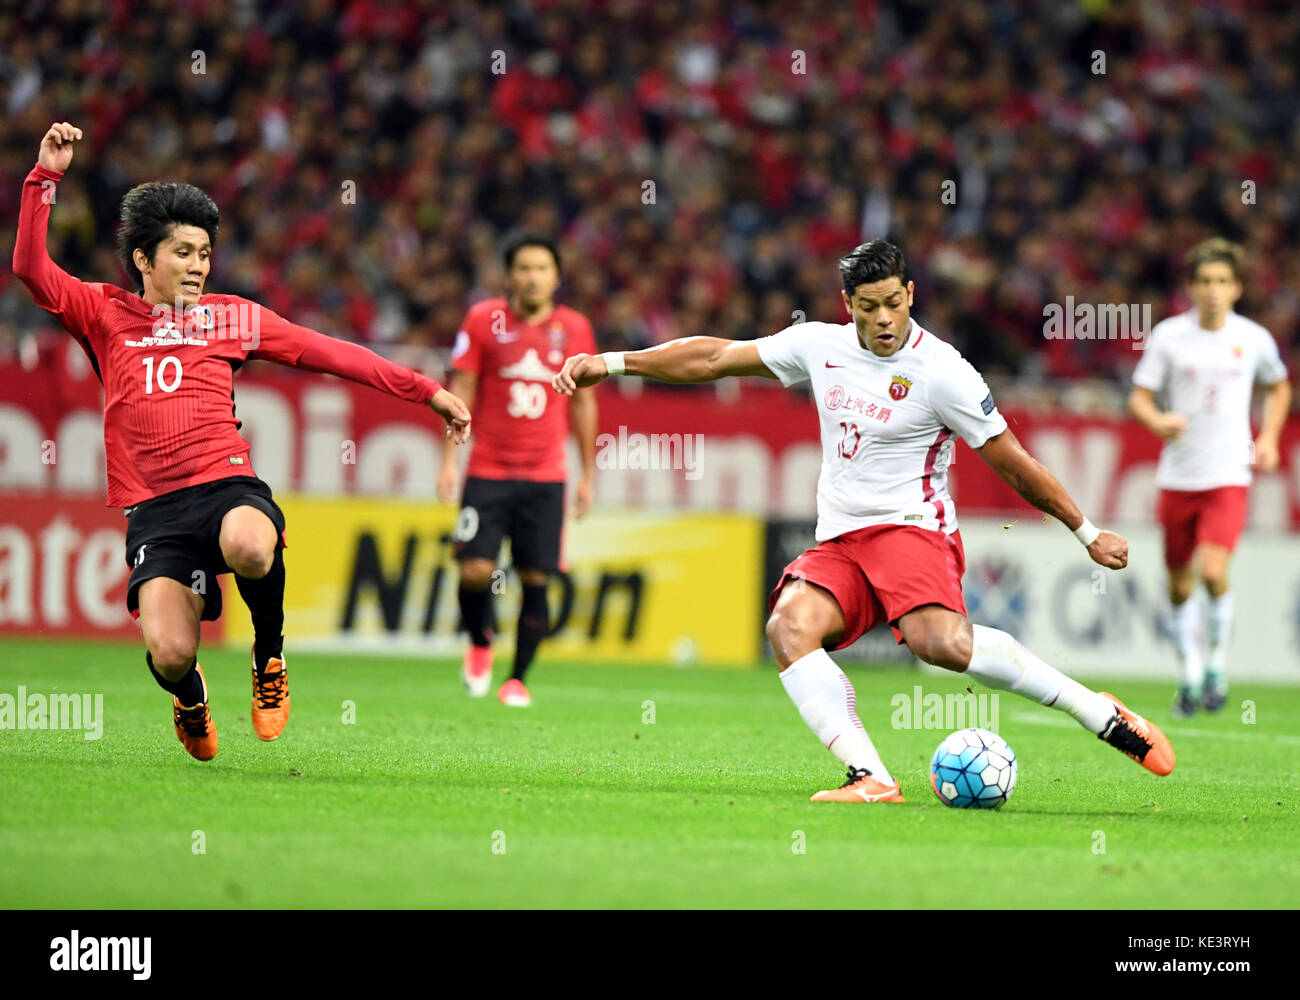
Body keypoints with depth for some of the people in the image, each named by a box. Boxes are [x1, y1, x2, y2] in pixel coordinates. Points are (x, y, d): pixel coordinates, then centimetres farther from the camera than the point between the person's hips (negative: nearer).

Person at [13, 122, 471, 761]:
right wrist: (46, 177, -4)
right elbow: (31, 268, 4)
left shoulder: (231, 318, 15)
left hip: (227, 486, 0)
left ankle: (269, 658, -5)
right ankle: (191, 698, 18)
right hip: (152, 509, 0)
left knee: (250, 547, -39)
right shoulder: (105, 314, 13)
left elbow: (330, 353, 15)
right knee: (170, 653, -24)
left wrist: (426, 392, 13)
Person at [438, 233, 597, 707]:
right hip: (488, 471, -1)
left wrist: (588, 475, 12)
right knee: (475, 571, -12)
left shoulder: (574, 329, 4)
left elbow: (583, 404, 12)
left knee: (536, 579, -3)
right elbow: (462, 391, 2)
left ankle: (518, 679, 10)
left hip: (546, 476, 1)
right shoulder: (484, 320, 0)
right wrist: (450, 459, -5)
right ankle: (479, 642, 18)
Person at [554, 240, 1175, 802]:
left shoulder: (939, 371, -8)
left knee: (940, 640, -35)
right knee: (790, 626, -27)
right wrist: (610, 363, 12)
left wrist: (1088, 534, 1)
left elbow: (1013, 463, -2)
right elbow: (715, 358, 15)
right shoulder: (821, 346, 8)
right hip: (838, 543, 6)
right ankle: (871, 779, -35)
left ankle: (1100, 714, -23)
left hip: (911, 527, -6)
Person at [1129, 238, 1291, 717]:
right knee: (1179, 583, 8)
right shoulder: (1168, 335, -2)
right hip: (1177, 476, 1)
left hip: (1229, 476, -1)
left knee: (1213, 570, -19)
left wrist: (1269, 438, 7)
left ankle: (1217, 667, 0)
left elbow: (1278, 387, 20)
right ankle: (1189, 674, 26)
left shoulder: (1254, 339, 1)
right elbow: (1139, 397, 0)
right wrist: (1158, 421, -21)